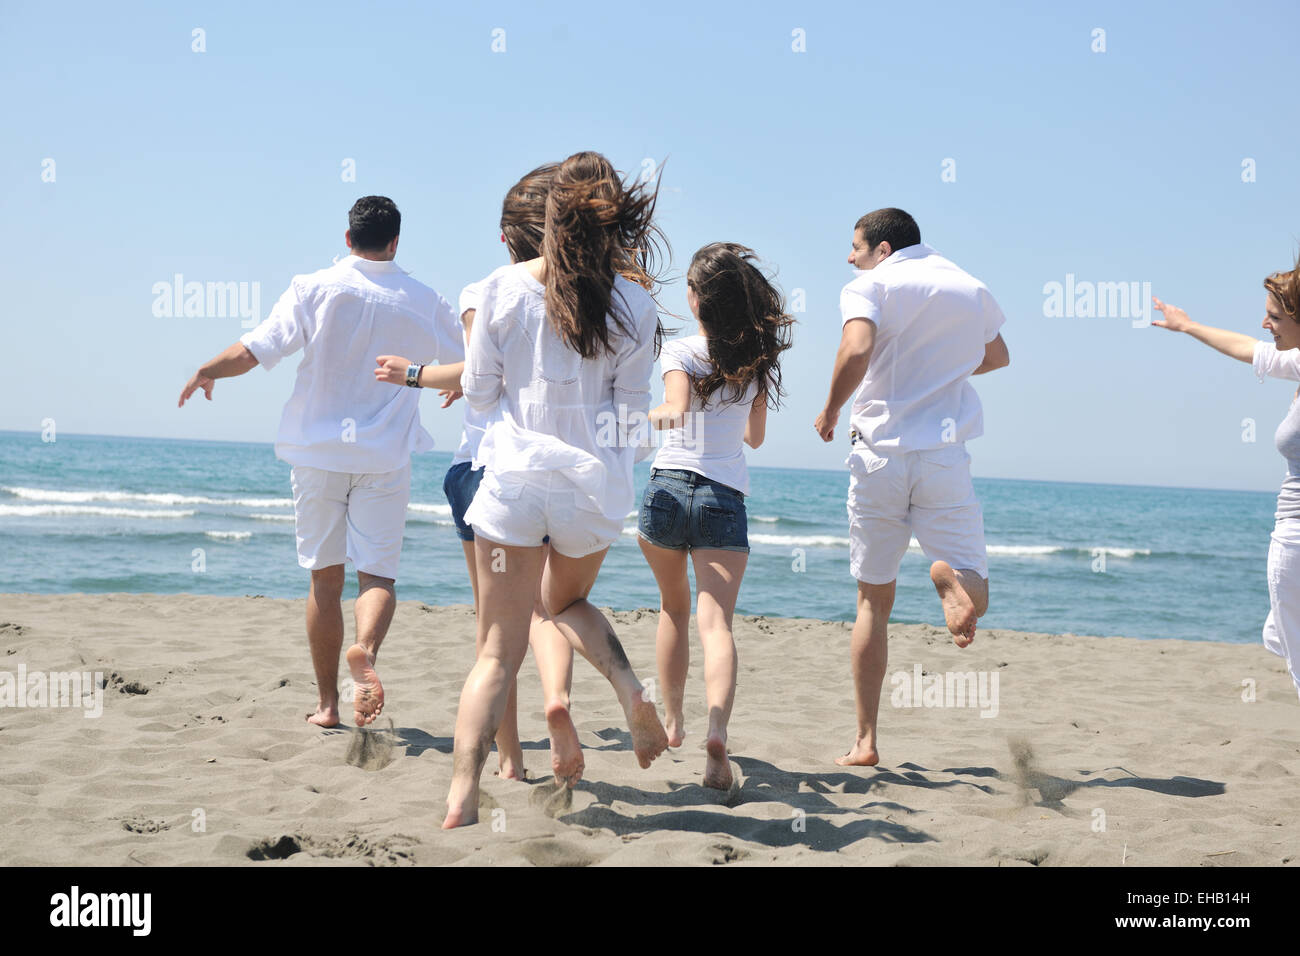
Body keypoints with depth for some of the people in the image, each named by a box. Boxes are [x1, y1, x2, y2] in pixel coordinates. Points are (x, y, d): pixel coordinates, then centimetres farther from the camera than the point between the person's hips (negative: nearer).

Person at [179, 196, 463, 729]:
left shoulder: (314, 289, -4)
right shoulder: (424, 302, 1)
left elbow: (254, 350, -9)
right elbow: (470, 369, 13)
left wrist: (205, 372, 10)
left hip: (318, 452, 0)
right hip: (385, 457, 0)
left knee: (324, 578, 9)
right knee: (377, 573, 2)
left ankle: (327, 703, 13)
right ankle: (365, 649, -30)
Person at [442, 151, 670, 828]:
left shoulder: (503, 290, -4)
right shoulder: (634, 307, -4)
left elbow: (478, 392, 3)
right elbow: (630, 411, 1)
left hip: (514, 476, -1)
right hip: (595, 484, 1)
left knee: (499, 651, 3)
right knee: (568, 601, 29)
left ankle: (461, 801, -10)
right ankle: (628, 688, 2)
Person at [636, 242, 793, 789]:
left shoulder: (680, 352, -3)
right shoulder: (759, 359, 9)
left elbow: (677, 409, -21)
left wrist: (650, 415, 1)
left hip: (668, 486, -1)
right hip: (726, 495, 1)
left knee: (674, 609, 20)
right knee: (716, 623, -9)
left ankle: (672, 722, 32)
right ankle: (717, 730, -32)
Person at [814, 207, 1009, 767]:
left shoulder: (871, 286, -1)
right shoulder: (971, 290, 14)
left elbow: (857, 350, -21)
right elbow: (996, 357, 31)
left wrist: (830, 411, -6)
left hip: (879, 453, -1)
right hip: (944, 457, 2)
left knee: (873, 600, 11)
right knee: (975, 595, 8)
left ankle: (866, 742, 10)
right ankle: (949, 575, -30)